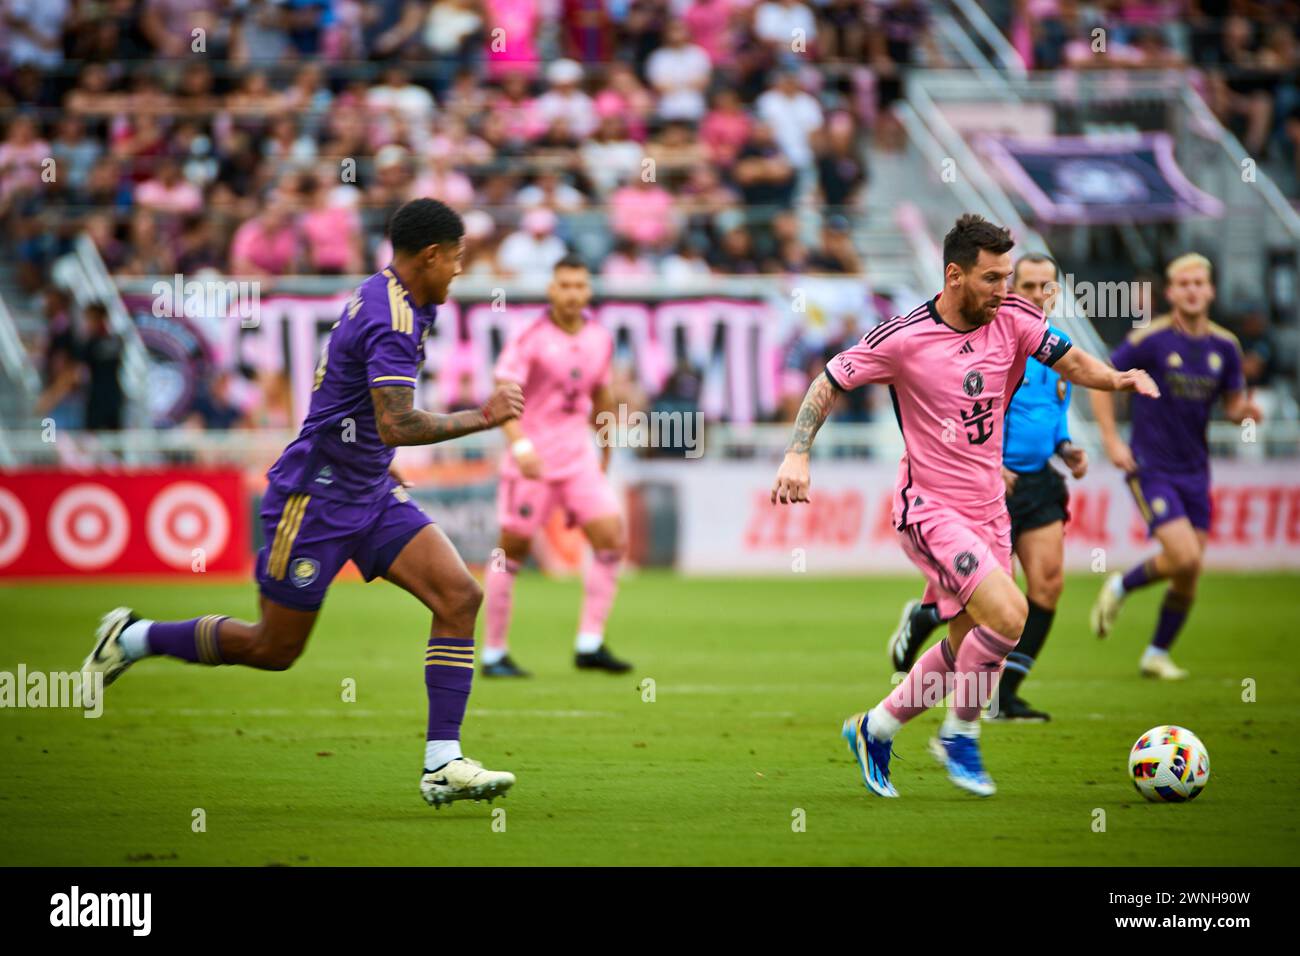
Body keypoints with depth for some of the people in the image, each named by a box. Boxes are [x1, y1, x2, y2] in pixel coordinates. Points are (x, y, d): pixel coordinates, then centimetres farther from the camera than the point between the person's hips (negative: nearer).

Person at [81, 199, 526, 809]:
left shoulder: (386, 296, 9)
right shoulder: (392, 319, -22)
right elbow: (398, 426, -32)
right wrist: (481, 419, -22)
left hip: (370, 493, 9)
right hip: (316, 499, -9)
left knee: (460, 596, -9)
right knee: (274, 649, 3)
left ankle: (442, 763, -11)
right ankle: (134, 638, 24)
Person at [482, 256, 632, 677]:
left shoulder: (601, 338, 6)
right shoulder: (530, 338, -12)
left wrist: (607, 451, 25)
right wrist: (520, 445, -35)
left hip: (579, 458, 5)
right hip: (532, 459, -5)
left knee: (611, 538, -10)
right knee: (513, 549, 0)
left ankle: (590, 645, -5)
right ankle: (494, 654, 11)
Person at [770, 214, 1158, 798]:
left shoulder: (1012, 319, -1)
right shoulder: (903, 338, -13)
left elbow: (1071, 361, -1)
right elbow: (828, 384, -5)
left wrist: (1117, 379, -22)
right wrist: (797, 456, -16)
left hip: (988, 511, 6)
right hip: (929, 509, -6)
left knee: (968, 646, 11)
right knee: (1008, 613, -23)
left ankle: (874, 729, 32)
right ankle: (960, 735, -1)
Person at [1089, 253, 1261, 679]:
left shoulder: (1224, 346, 4)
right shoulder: (1150, 340, -11)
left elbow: (1232, 404, 12)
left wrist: (1245, 411, -12)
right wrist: (1111, 440, -10)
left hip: (1194, 469, 5)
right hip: (1150, 468, -5)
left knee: (1188, 575, 4)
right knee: (1184, 557, -18)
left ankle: (1157, 654, 22)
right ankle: (1120, 587, 11)